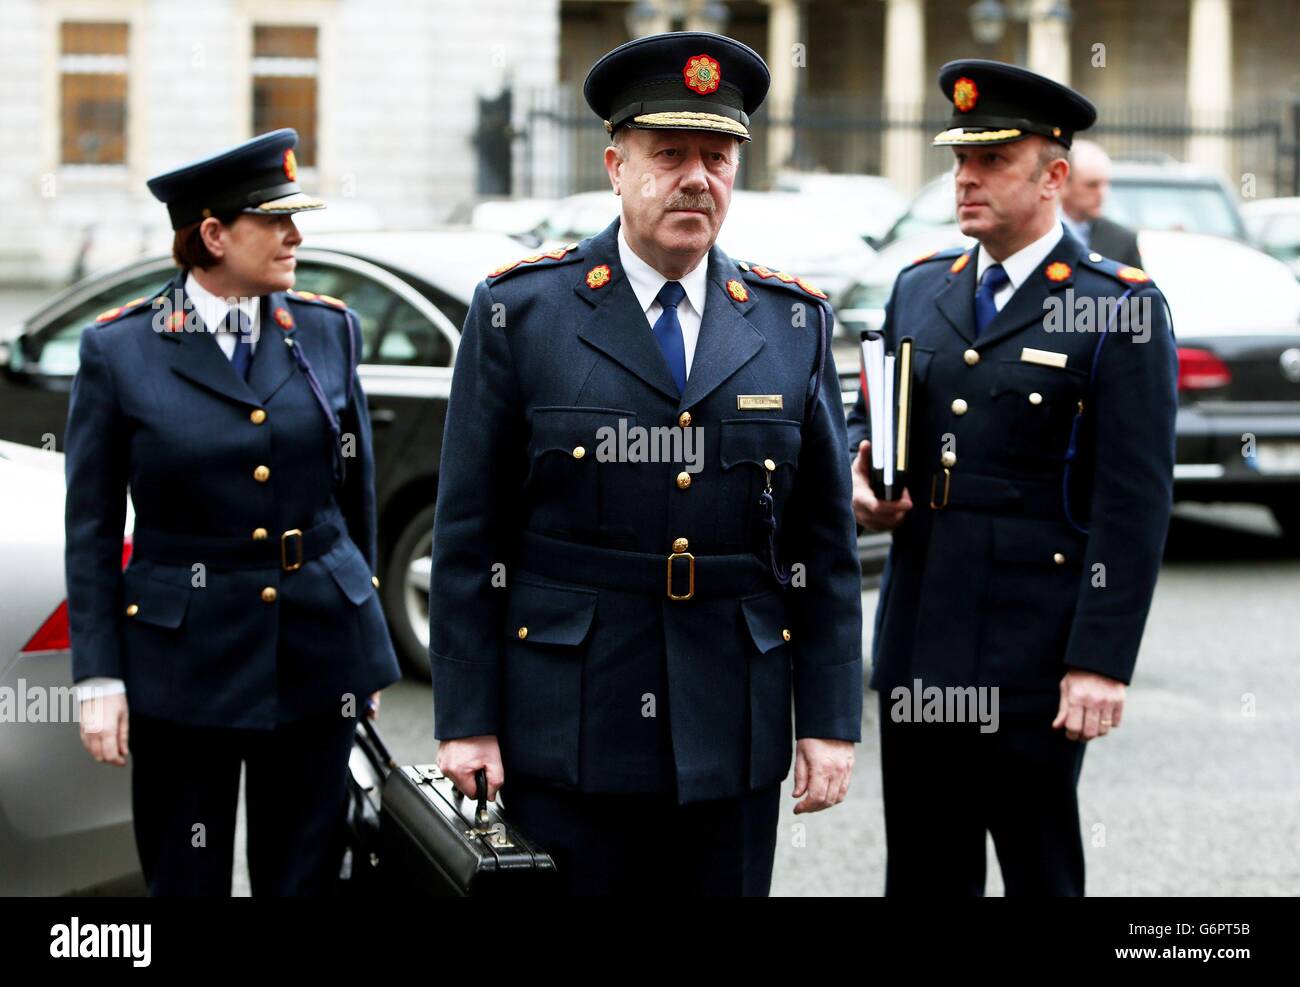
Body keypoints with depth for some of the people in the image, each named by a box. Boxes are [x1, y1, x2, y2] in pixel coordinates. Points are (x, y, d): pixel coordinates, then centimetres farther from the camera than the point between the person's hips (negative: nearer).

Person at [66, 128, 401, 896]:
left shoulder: (329, 330, 4)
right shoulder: (120, 350, -4)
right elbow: (92, 529, -1)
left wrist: (366, 634, 14)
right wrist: (99, 679, -5)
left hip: (320, 645, 3)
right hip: (184, 652, -2)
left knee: (305, 876, 9)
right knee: (185, 879, 6)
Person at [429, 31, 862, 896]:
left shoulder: (794, 323, 6)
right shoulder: (519, 311, -1)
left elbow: (827, 542, 7)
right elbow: (470, 537, -1)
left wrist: (832, 721, 3)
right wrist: (465, 721, -4)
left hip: (733, 742, 2)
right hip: (569, 735, -2)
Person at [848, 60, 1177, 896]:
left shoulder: (1120, 309, -7)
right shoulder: (921, 289, 12)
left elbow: (1135, 504, -11)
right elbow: (867, 418, 24)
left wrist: (1102, 662, -16)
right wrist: (859, 478, 0)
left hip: (1033, 658, -5)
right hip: (920, 649, 6)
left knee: (1041, 874, 5)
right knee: (923, 873, 12)